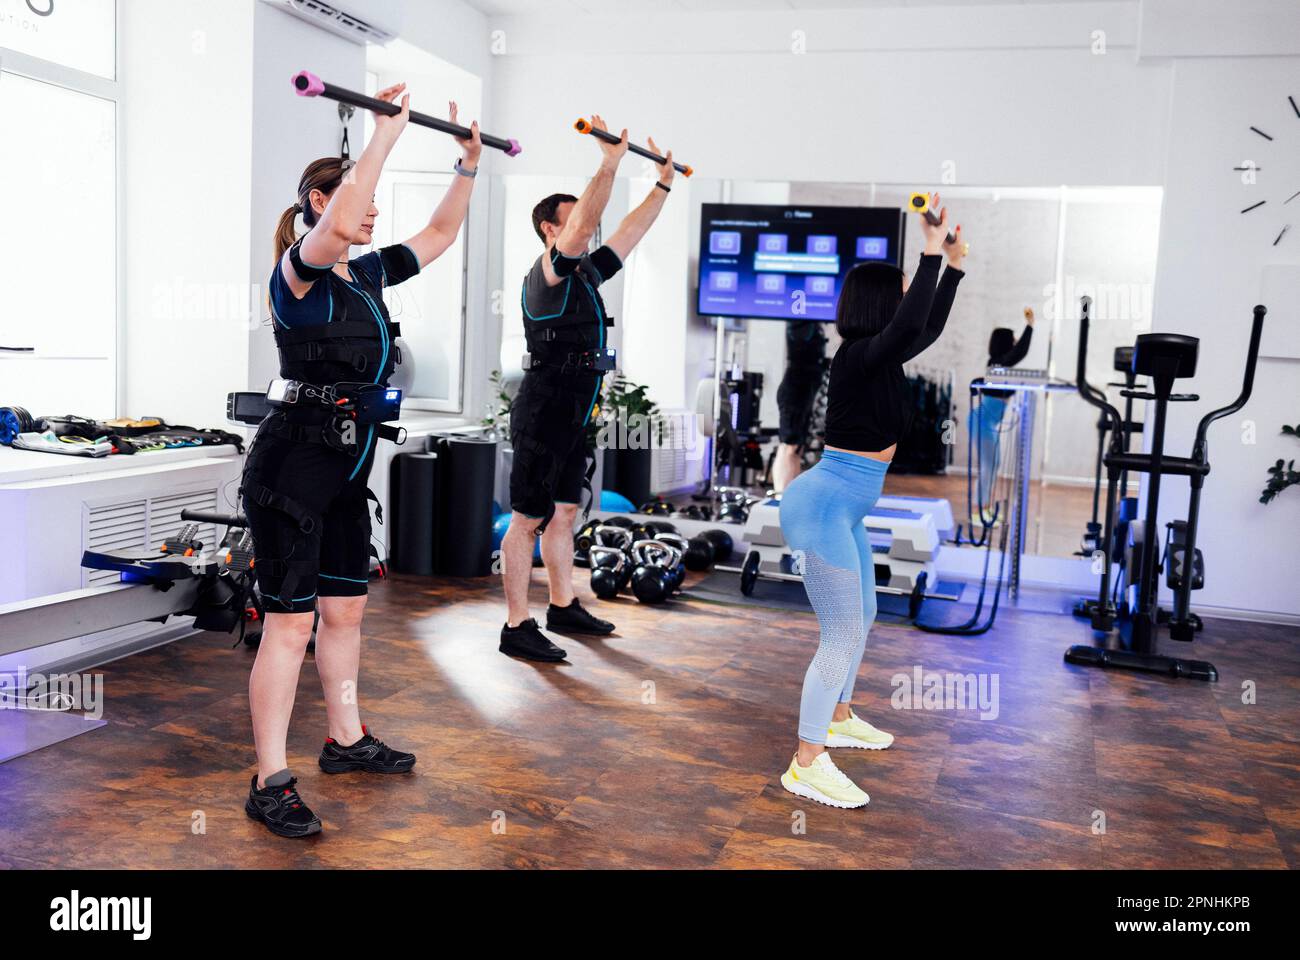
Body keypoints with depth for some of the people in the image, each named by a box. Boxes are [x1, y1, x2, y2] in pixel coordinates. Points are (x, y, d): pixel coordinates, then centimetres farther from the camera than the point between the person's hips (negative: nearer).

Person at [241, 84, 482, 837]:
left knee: (345, 611, 17)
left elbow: (442, 232, 22)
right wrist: (386, 135, -28)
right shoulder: (299, 271, -12)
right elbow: (340, 225, -35)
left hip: (347, 471, 9)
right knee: (291, 622, -5)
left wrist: (470, 162, 15)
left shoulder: (369, 275, 11)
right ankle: (271, 783, 4)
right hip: (292, 469, -8)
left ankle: (348, 740, 33)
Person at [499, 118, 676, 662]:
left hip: (574, 417, 10)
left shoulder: (586, 272, 14)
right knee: (528, 519, -5)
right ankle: (517, 629, 1)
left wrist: (663, 184, 24)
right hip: (543, 413, -9)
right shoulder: (548, 271, -11)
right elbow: (581, 227, -27)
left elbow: (629, 233, 22)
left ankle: (564, 608, 29)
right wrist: (609, 164, -27)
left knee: (562, 514, 17)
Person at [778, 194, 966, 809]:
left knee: (862, 619, 23)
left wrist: (955, 266, 24)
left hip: (844, 510, 10)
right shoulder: (858, 357, -18)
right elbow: (912, 324, -36)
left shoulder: (877, 358, 9)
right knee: (842, 636, -7)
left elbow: (928, 330, 26)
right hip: (823, 507, -10)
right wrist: (931, 252, -27)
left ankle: (837, 719, 41)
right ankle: (806, 766, 3)